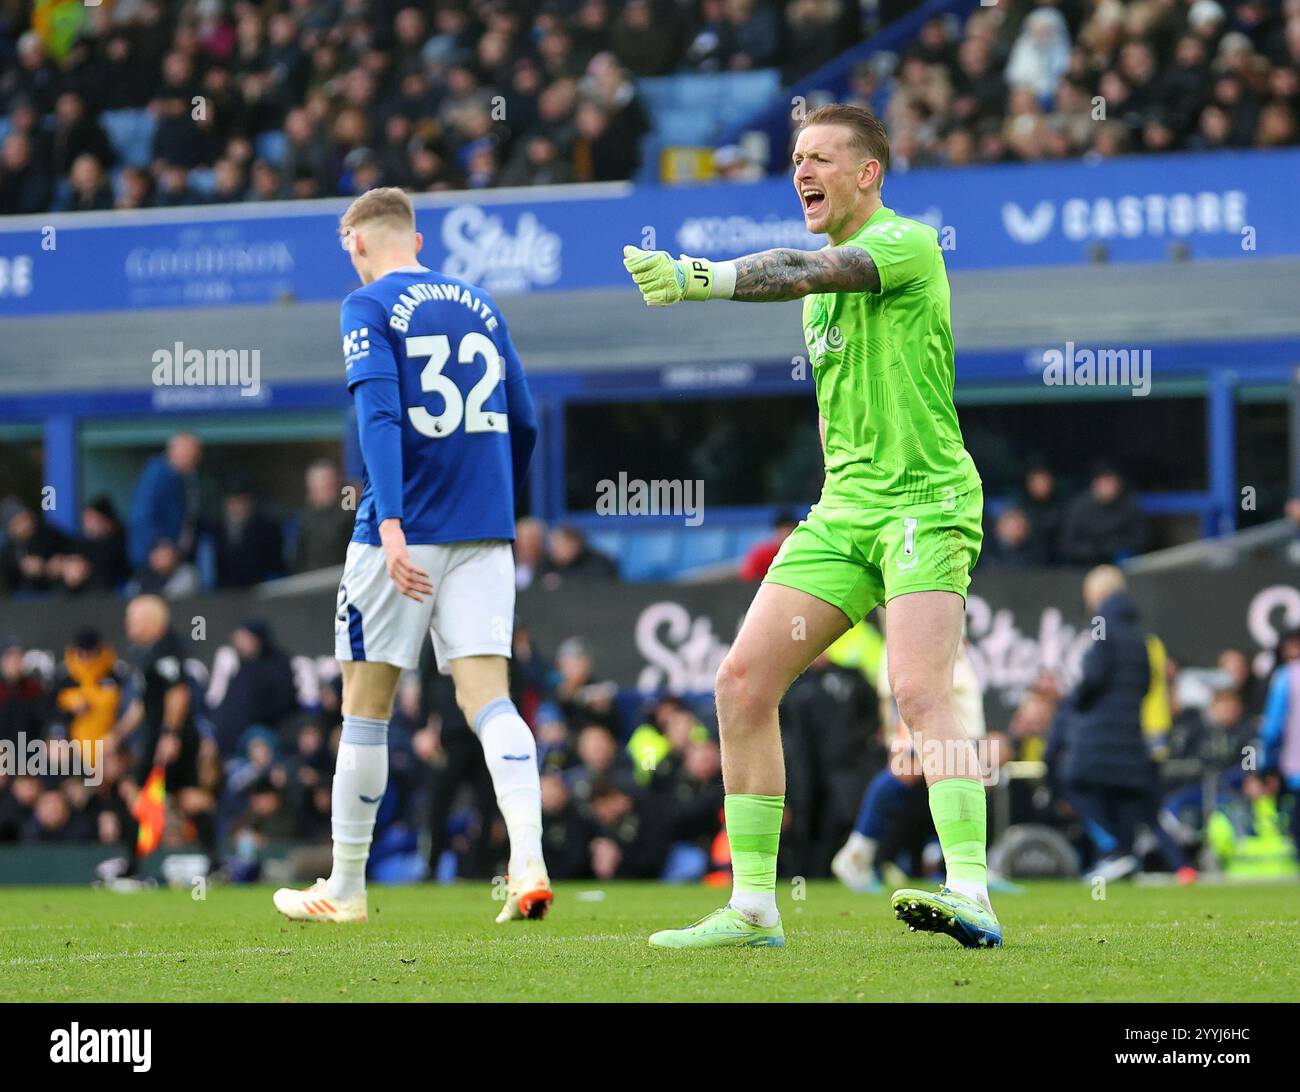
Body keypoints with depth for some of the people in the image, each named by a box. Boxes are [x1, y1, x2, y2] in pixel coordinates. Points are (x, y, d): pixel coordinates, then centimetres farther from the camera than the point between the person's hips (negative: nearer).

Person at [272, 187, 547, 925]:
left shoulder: (370, 308, -2)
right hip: (484, 533, 4)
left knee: (366, 705, 7)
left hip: (405, 532, -4)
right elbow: (524, 425, 16)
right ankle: (529, 863, -23)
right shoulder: (481, 305, 14)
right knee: (487, 695, -2)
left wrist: (392, 526, -24)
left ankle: (346, 887, 15)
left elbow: (379, 414, -16)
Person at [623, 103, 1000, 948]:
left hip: (926, 502, -8)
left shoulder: (907, 243, -8)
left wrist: (702, 278, -41)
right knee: (743, 683, -1)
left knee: (921, 691, -25)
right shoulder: (827, 277, 19)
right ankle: (754, 905, 4)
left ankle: (972, 896, -30)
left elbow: (804, 273, -27)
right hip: (842, 508, 8)